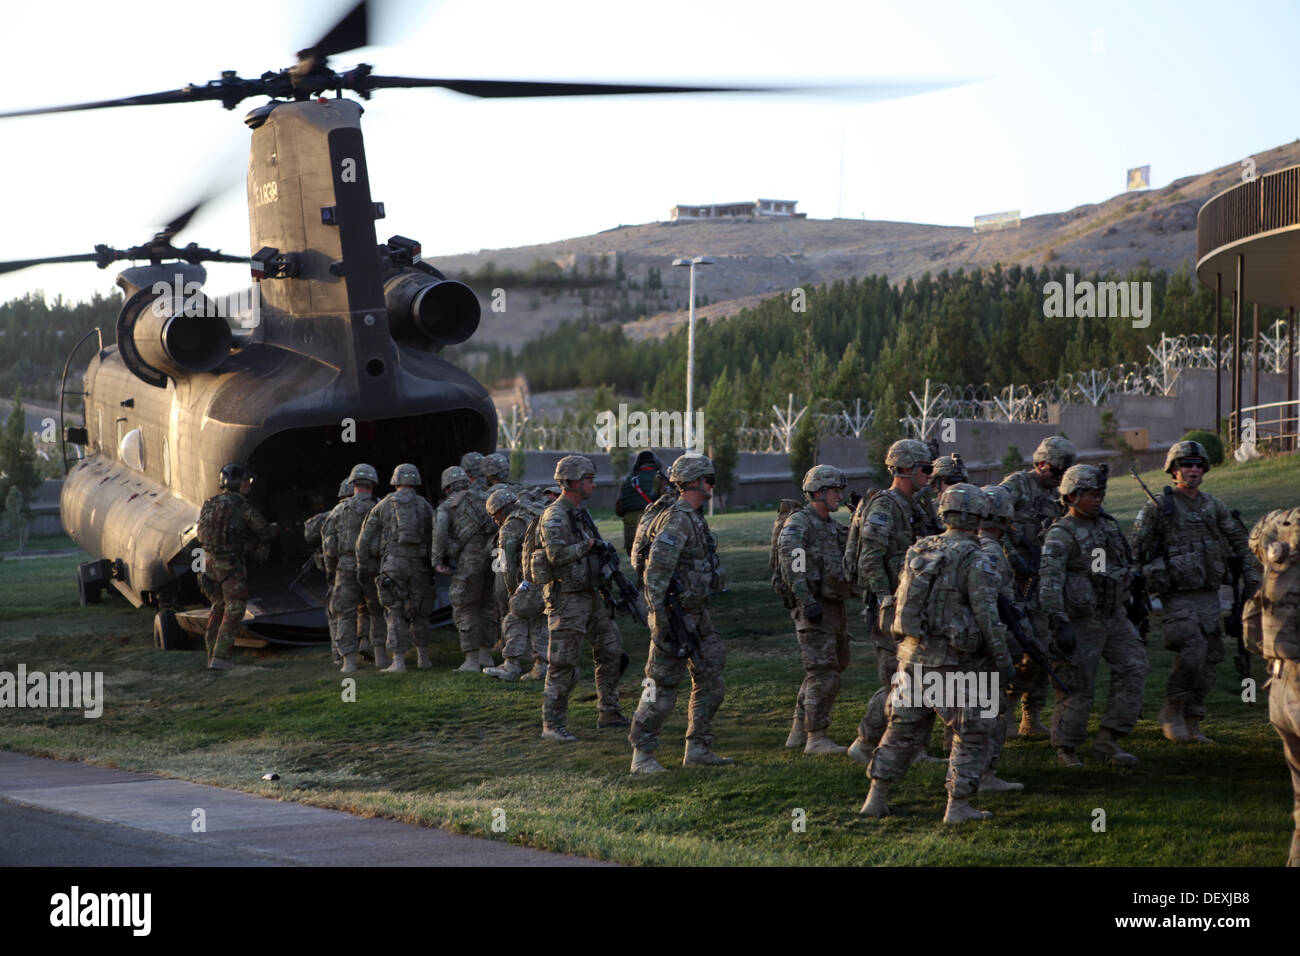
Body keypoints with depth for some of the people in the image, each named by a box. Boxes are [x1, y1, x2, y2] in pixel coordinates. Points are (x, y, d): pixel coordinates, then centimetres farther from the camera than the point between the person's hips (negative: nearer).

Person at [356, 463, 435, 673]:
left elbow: (365, 540, 6)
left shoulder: (383, 506, 7)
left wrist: (363, 567, 11)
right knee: (420, 613, 16)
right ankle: (423, 657, 22)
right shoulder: (425, 506, 7)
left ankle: (398, 661, -7)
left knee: (396, 615, 1)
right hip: (419, 565, 1)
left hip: (393, 564, -1)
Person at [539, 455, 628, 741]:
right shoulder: (555, 517, -16)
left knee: (611, 652, 14)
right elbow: (556, 554, -28)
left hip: (591, 596, 9)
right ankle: (552, 725, -1)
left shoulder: (581, 513, 13)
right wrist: (588, 545, -18)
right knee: (563, 665, -6)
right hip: (568, 599, -9)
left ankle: (609, 714, 24)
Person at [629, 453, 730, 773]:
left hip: (697, 615, 10)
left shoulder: (695, 519, 13)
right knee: (662, 687, -4)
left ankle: (698, 749, 17)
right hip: (676, 616, -10)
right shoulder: (676, 521, -19)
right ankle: (642, 756, 2)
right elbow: (655, 572, -24)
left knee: (711, 683, 11)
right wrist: (661, 618, -27)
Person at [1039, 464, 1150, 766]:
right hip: (1080, 622, -7)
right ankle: (1065, 749, 15)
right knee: (1076, 687, -1)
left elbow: (1127, 565, 23)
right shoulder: (1061, 535, -13)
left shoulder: (1108, 526, 11)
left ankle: (1108, 740, 0)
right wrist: (1060, 625, -28)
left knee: (1134, 667, -5)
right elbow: (1049, 583, -21)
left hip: (1114, 617, 7)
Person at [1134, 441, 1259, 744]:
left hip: (1209, 596, 6)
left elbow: (1238, 540, 22)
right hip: (1178, 597, -6)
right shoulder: (1158, 508, -4)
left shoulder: (1214, 506, 10)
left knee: (1208, 661, 4)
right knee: (1192, 652, -20)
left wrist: (1249, 573, 15)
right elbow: (1137, 551, -2)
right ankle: (1172, 710, -2)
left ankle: (1192, 725, 13)